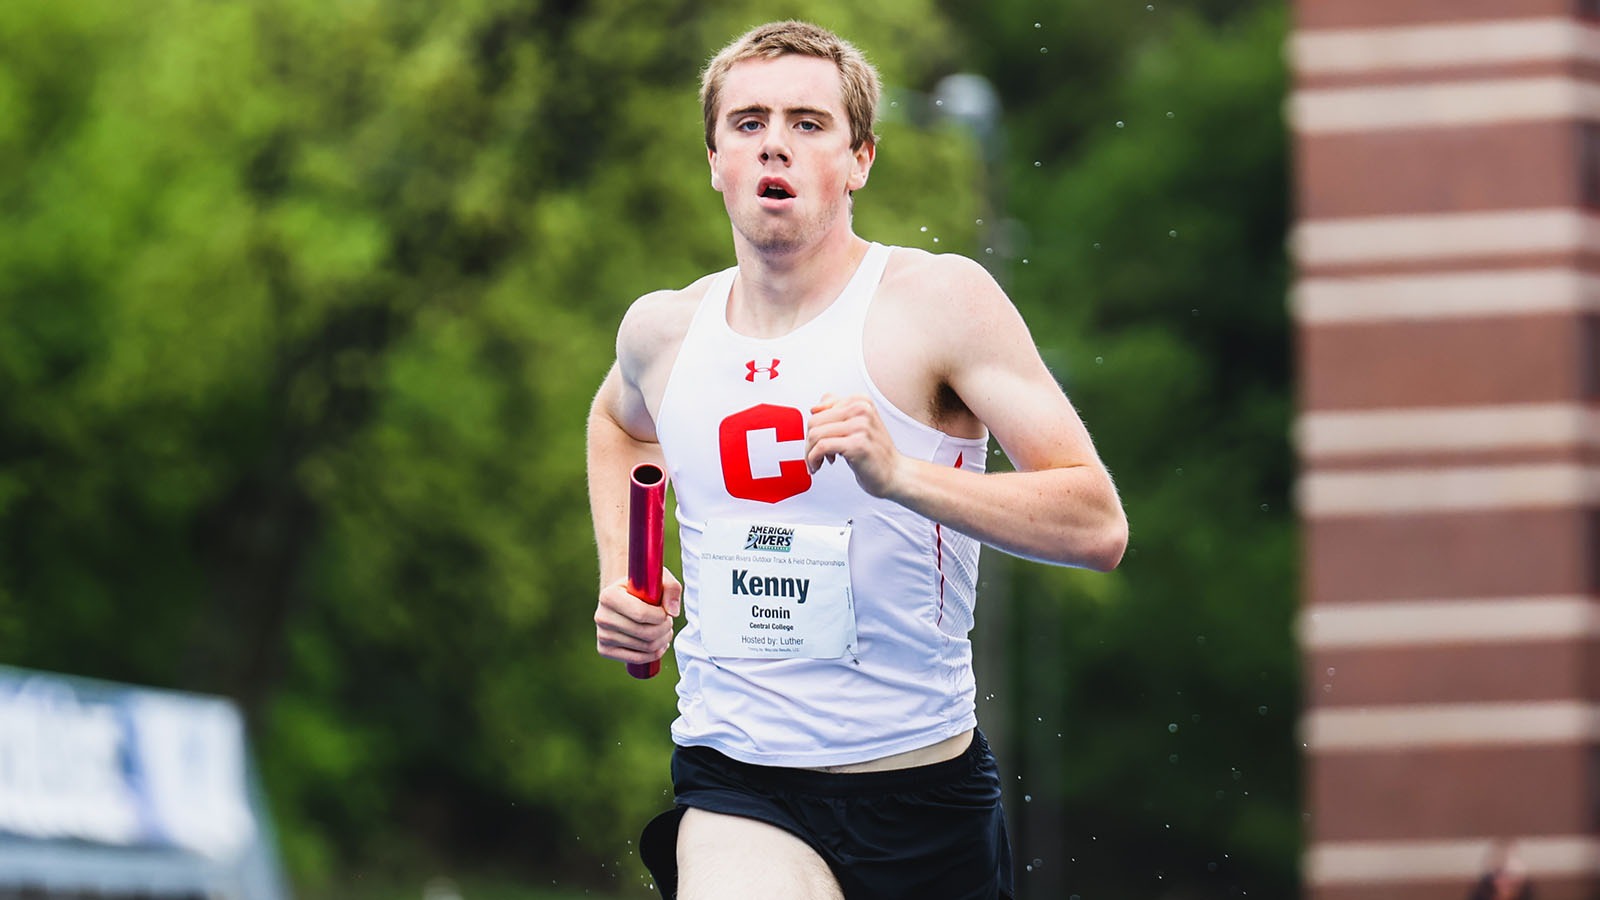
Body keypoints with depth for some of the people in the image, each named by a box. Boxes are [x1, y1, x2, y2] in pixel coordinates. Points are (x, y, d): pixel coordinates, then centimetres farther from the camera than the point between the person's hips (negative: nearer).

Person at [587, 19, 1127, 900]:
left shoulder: (940, 300, -7)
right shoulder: (662, 331, 5)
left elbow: (1098, 527, -14)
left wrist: (899, 474, -27)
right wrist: (621, 576, 15)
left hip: (920, 786, -1)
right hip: (736, 793, 1)